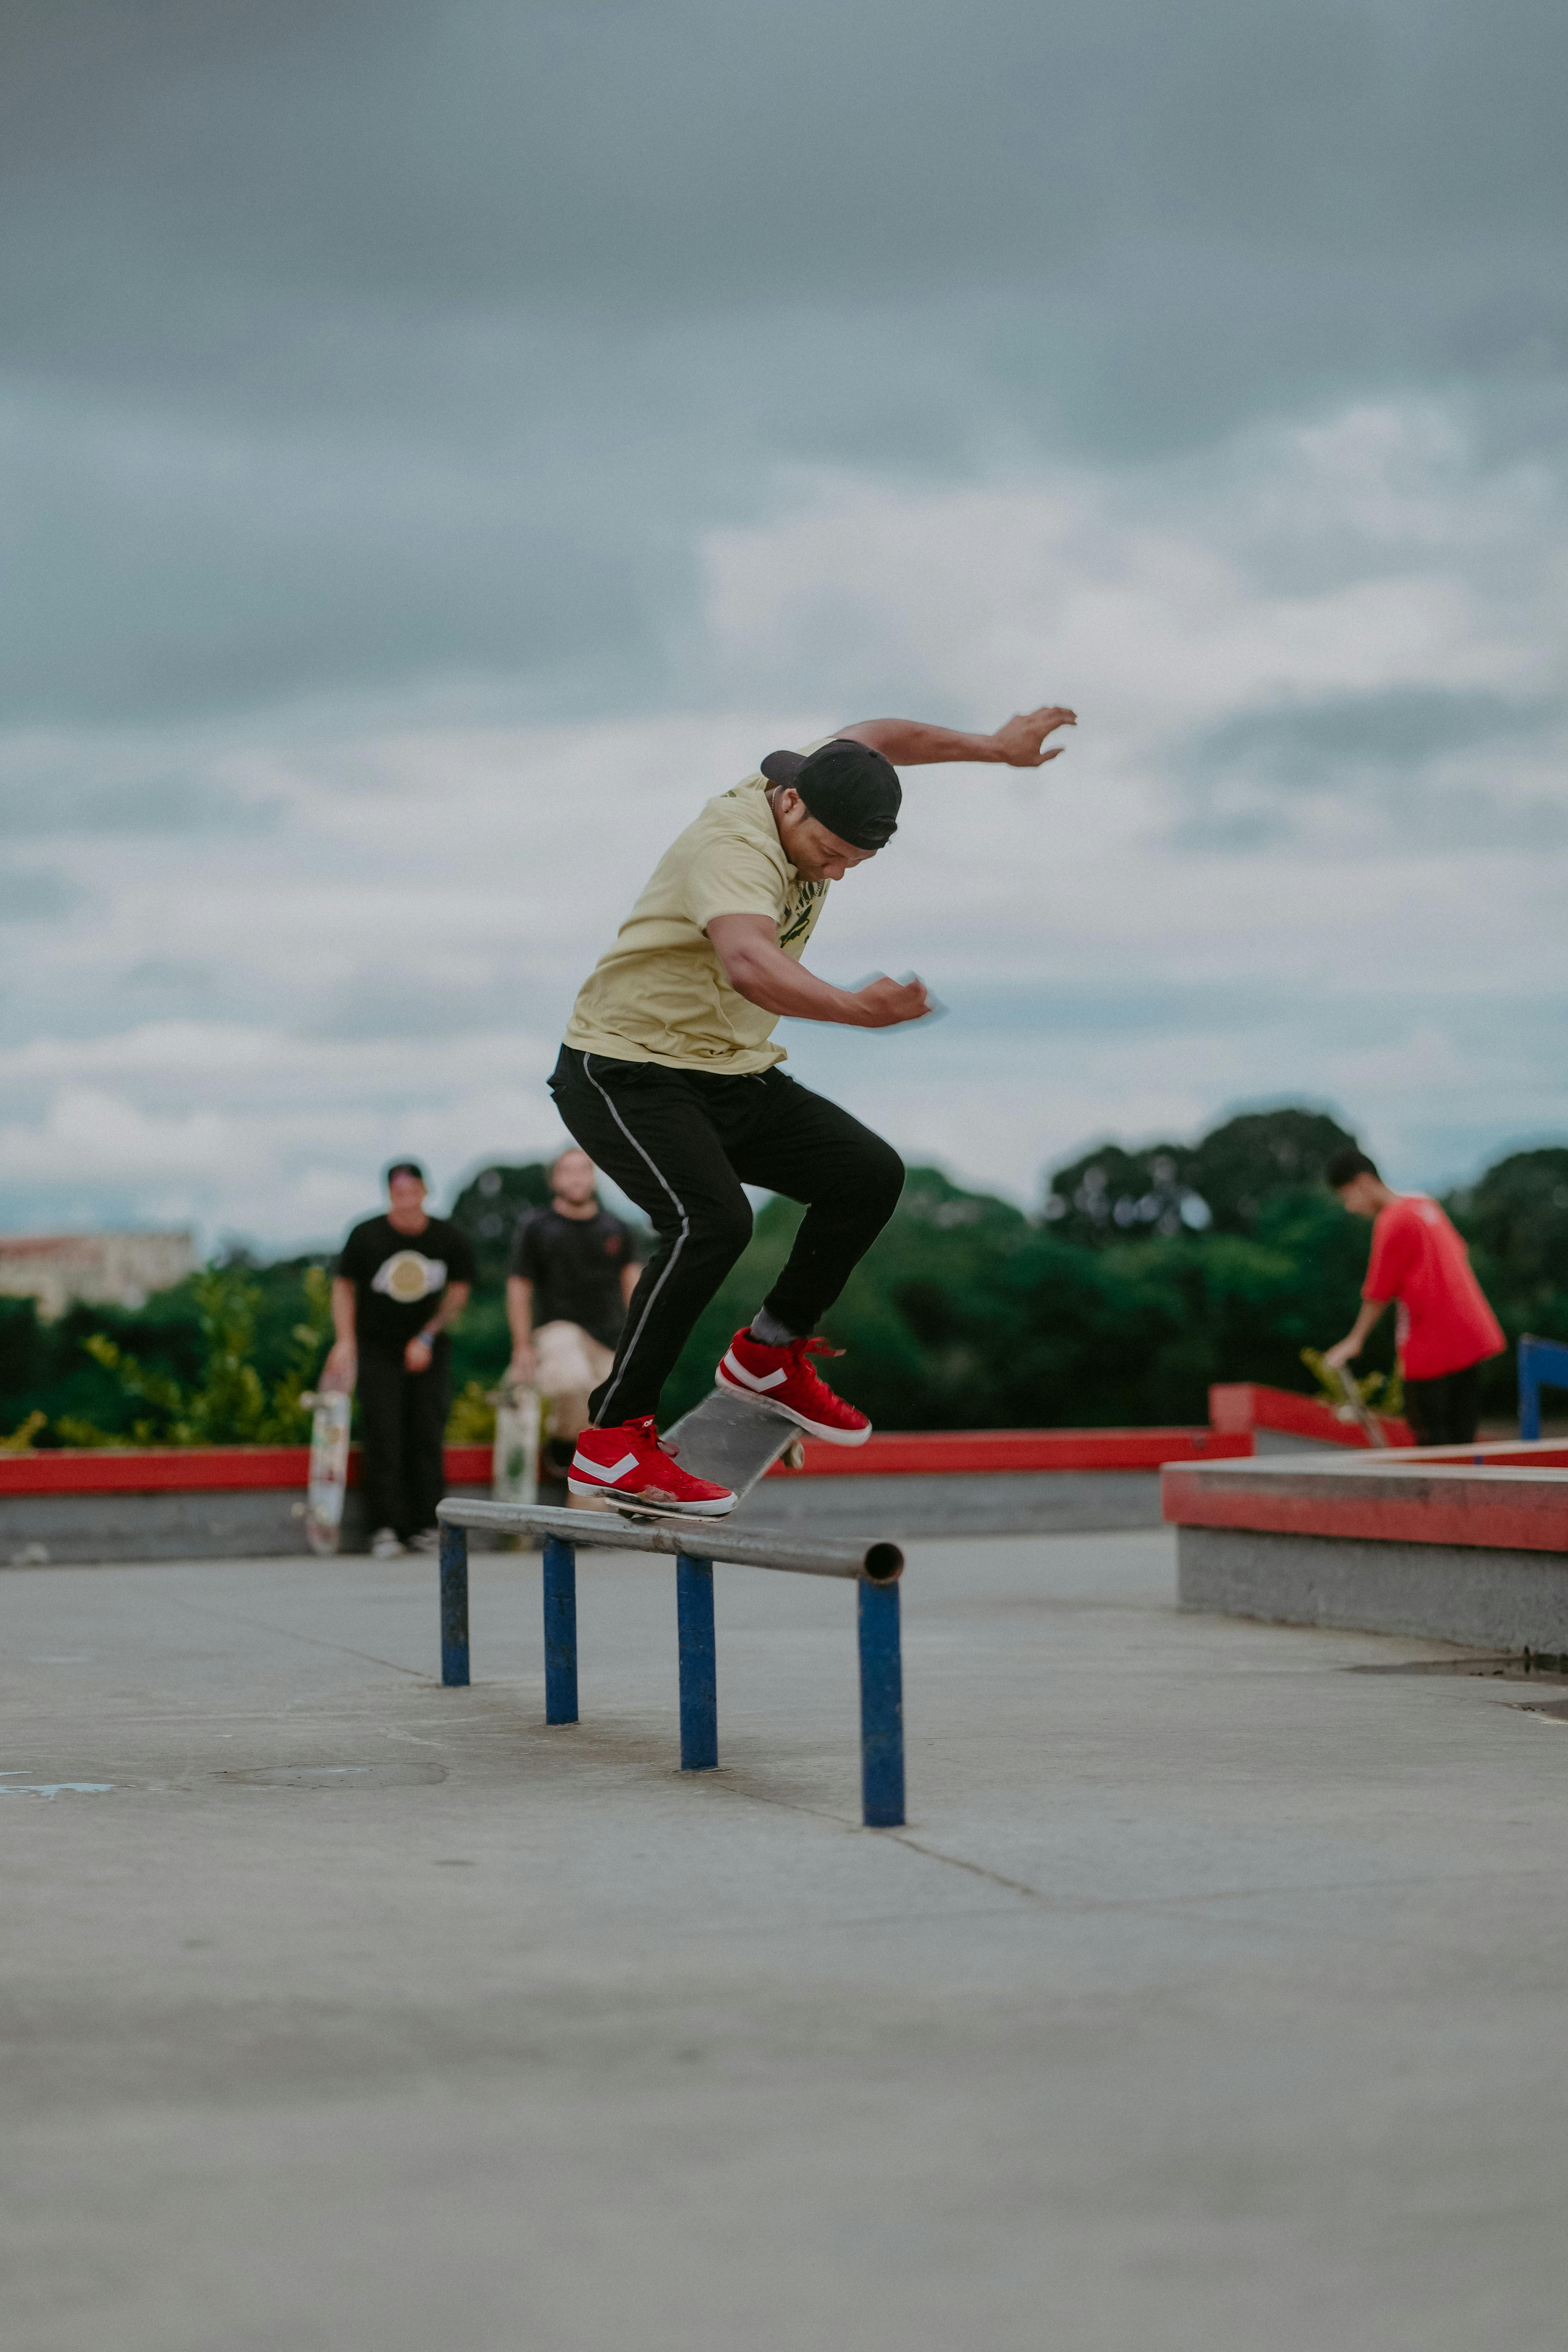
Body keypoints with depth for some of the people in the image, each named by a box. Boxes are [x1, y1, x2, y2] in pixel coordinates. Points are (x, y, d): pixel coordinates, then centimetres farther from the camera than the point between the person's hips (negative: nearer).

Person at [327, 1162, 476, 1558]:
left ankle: (425, 1526, 6)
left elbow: (459, 1291, 6)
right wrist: (345, 1342, -4)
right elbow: (344, 1286, 3)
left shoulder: (449, 1239, -4)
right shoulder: (367, 1237, -8)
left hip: (429, 1348, 2)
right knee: (383, 1436, -9)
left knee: (428, 1434, -1)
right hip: (377, 1347, -2)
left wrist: (428, 1338, -1)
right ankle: (387, 1528, -7)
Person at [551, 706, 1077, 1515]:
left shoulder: (815, 794, -3)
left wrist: (992, 746, 25)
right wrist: (856, 1008, -66)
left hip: (732, 1073, 9)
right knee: (711, 1222, -30)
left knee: (870, 1174, 3)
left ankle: (768, 1353, 20)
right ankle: (611, 1444, -26)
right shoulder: (736, 847, -30)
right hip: (625, 1071, -9)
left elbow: (872, 736, 21)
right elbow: (750, 965, -51)